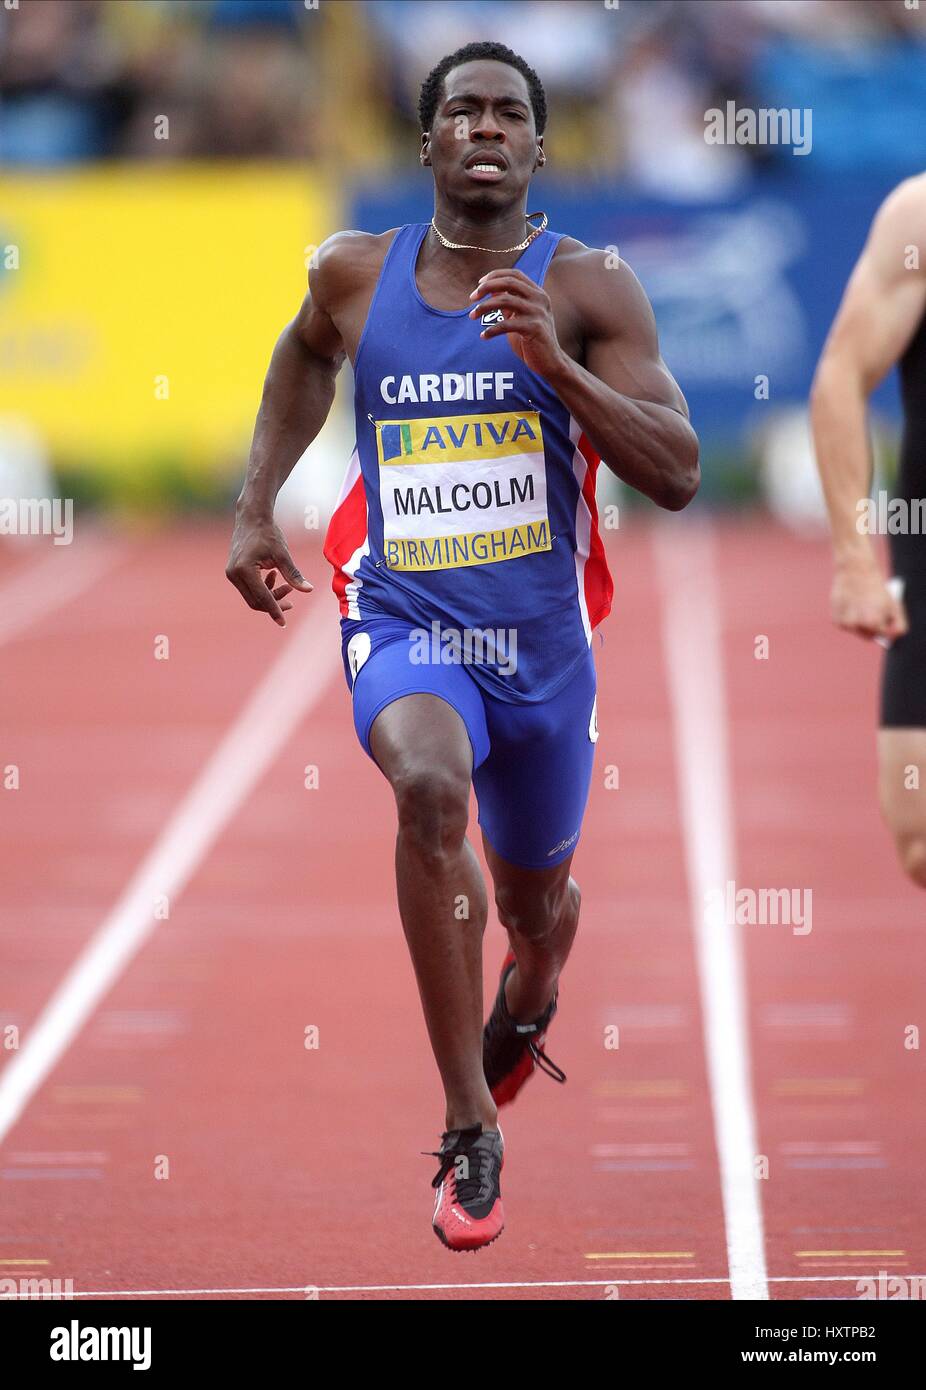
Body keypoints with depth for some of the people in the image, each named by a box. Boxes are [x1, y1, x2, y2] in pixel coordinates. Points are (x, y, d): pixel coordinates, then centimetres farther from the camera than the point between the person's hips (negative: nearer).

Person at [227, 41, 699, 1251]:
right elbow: (306, 355, 24)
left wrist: (554, 363, -25)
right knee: (430, 785, -33)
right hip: (401, 619, -1)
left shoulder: (588, 288, -7)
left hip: (540, 638, 1)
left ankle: (526, 1002, 60)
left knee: (536, 899, 18)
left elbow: (677, 476, -13)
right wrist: (255, 507, 16)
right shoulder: (355, 276, 0)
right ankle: (470, 1131, -27)